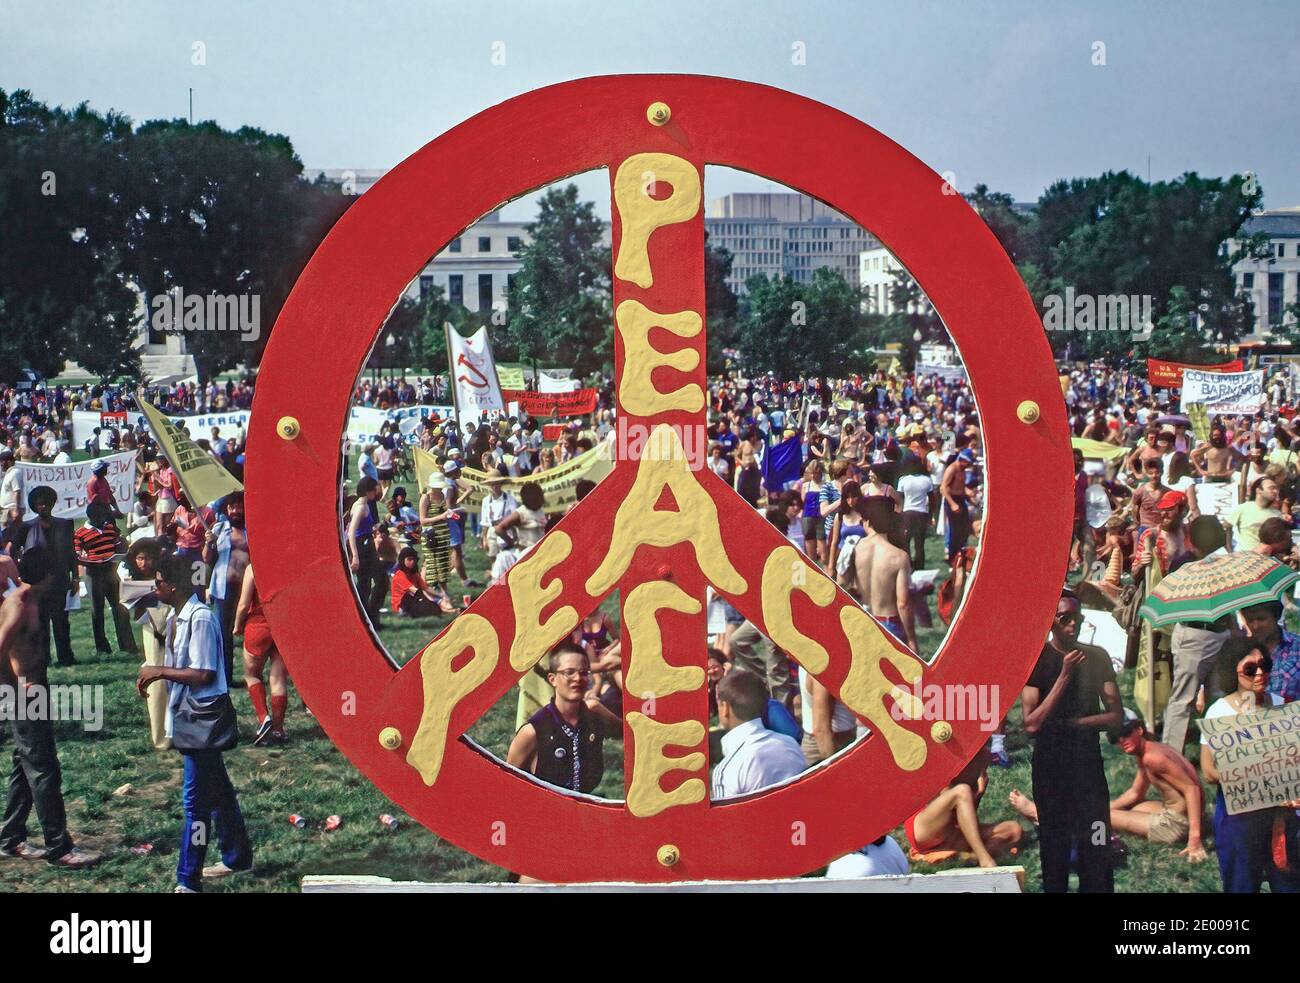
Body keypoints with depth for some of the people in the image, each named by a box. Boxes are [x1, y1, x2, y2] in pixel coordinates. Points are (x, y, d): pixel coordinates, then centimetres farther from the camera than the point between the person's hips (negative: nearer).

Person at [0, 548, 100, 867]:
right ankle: (58, 848, -2)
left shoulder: (27, 600, 11)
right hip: (26, 697, -10)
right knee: (44, 772, -6)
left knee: (26, 768, 16)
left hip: (31, 692, 10)